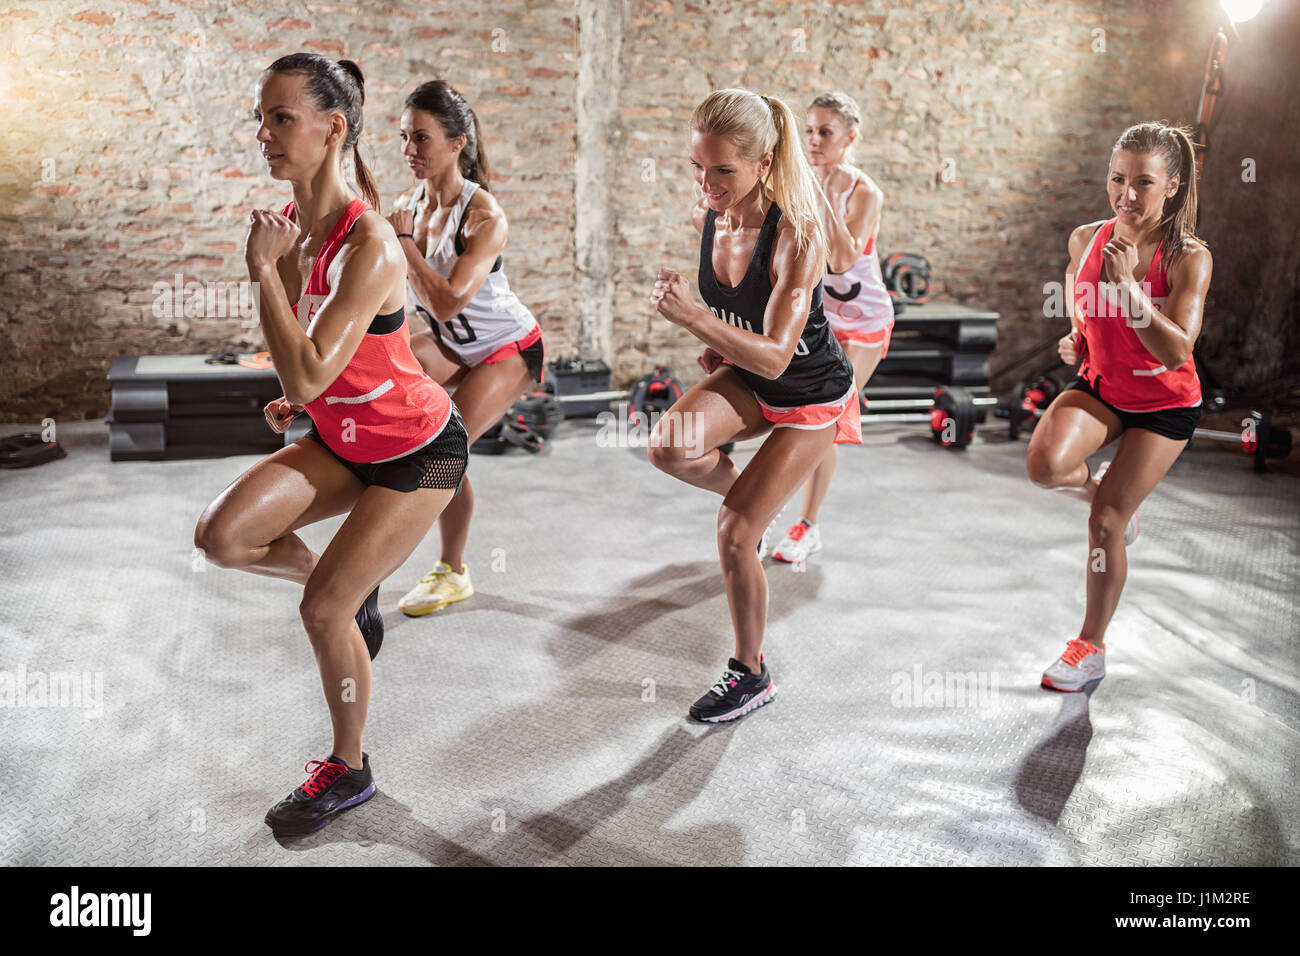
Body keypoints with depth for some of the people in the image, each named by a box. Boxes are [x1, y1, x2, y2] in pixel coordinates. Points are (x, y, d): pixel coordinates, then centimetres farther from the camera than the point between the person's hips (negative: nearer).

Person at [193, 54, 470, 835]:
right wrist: (298, 401, 3)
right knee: (223, 536, -8)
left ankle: (350, 771, 19)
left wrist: (265, 268, -27)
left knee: (323, 610, -6)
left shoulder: (370, 245, -28)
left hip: (417, 451, -7)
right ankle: (352, 587, 20)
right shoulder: (295, 225, -2)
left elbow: (308, 374, -34)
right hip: (342, 438, 8)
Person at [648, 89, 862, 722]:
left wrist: (694, 319, -46)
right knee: (668, 447, -25)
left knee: (733, 533, -9)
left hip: (811, 396, -5)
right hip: (745, 378, 5)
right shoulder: (705, 218, -10)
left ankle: (751, 675, 14)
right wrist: (716, 343, -1)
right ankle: (746, 497, 10)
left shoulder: (798, 235, -30)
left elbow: (775, 356, -35)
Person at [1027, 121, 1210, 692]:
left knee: (1105, 524, -5)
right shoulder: (1085, 240, -6)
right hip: (1099, 386, 3)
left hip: (1164, 404, -3)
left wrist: (1128, 285, -38)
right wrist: (1074, 339, -1)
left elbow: (1176, 352, -29)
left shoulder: (1188, 258, -19)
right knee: (1045, 466, -28)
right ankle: (1098, 488, 12)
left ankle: (1092, 647, 17)